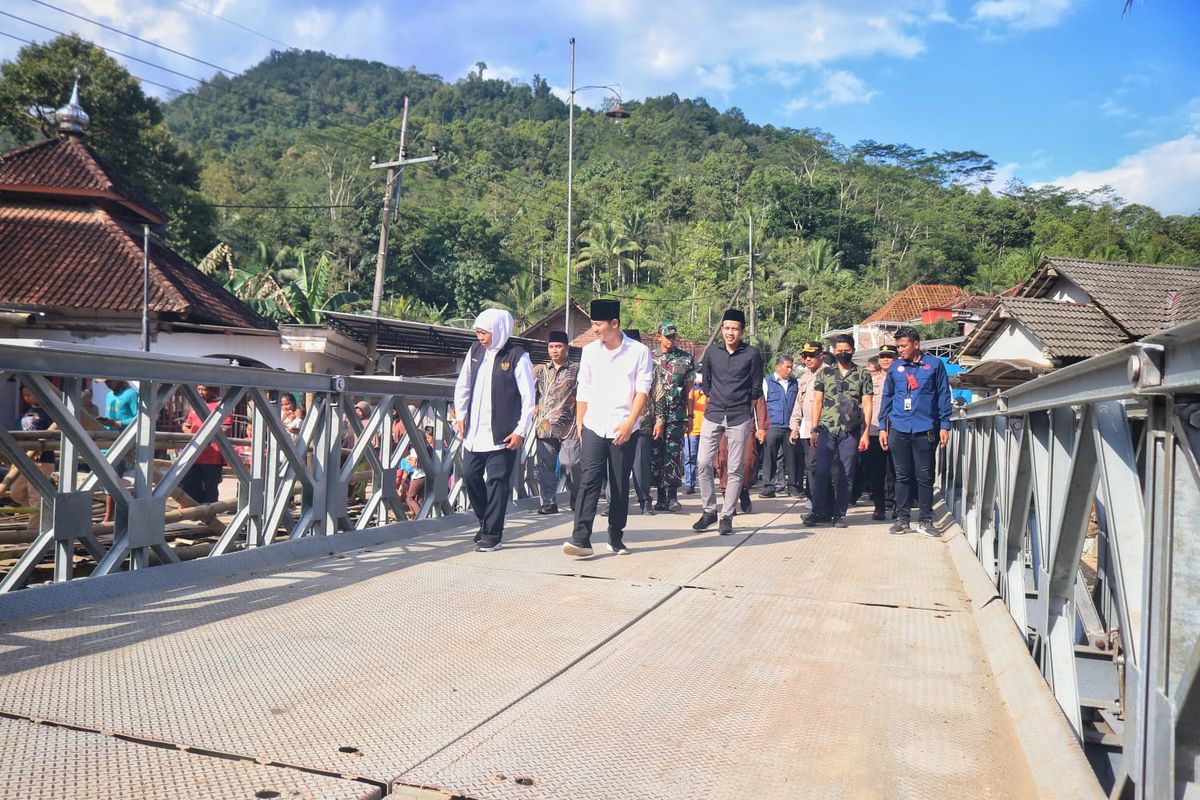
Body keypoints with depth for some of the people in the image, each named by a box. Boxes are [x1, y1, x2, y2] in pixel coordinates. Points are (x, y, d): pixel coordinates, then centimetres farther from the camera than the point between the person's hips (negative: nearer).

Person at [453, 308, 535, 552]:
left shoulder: (517, 357, -9)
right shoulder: (475, 351, 8)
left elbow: (529, 397, -9)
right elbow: (462, 385, 17)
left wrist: (521, 430, -12)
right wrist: (460, 416, 9)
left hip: (502, 434, -6)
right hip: (474, 432, 6)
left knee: (497, 482, -2)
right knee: (470, 476, 9)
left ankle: (492, 535, 5)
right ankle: (486, 522, 29)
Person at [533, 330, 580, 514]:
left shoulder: (577, 370, 6)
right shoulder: (540, 370, 14)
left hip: (568, 426, -3)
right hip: (544, 426, 3)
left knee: (572, 465, -5)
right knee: (545, 466, 1)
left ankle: (576, 500, 13)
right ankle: (548, 502, 8)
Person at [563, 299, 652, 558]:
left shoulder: (639, 351, -2)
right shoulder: (590, 351, 8)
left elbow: (642, 390, -5)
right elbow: (583, 391, 12)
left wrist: (629, 423, -14)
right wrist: (579, 424, 9)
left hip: (624, 430, -1)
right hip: (594, 428, 2)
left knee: (620, 486, 6)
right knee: (590, 480, -10)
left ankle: (616, 538, 18)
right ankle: (581, 538, -14)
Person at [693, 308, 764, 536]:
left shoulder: (752, 354, 0)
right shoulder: (711, 352, 7)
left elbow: (756, 389, 6)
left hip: (739, 417, -2)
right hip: (713, 415, 2)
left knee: (735, 469, 0)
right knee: (704, 464, -4)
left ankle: (727, 517, 8)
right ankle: (709, 511, 10)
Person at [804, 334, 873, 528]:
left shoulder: (863, 374, 7)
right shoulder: (825, 373, 10)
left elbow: (867, 405, 4)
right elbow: (817, 402, 10)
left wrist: (865, 433, -3)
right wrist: (814, 429, 2)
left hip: (851, 431, -1)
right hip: (827, 429, 1)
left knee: (846, 474, 3)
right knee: (821, 471, -5)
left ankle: (839, 514, 10)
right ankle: (819, 511, 2)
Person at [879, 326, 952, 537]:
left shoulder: (934, 365, 4)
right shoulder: (895, 368, 11)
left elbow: (943, 396, 4)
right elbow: (887, 398, 15)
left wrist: (944, 425, -1)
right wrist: (882, 426, 9)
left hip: (925, 429, -2)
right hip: (899, 429, 2)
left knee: (925, 476, 2)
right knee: (902, 476, 6)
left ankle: (925, 520, 9)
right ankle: (902, 518, 13)